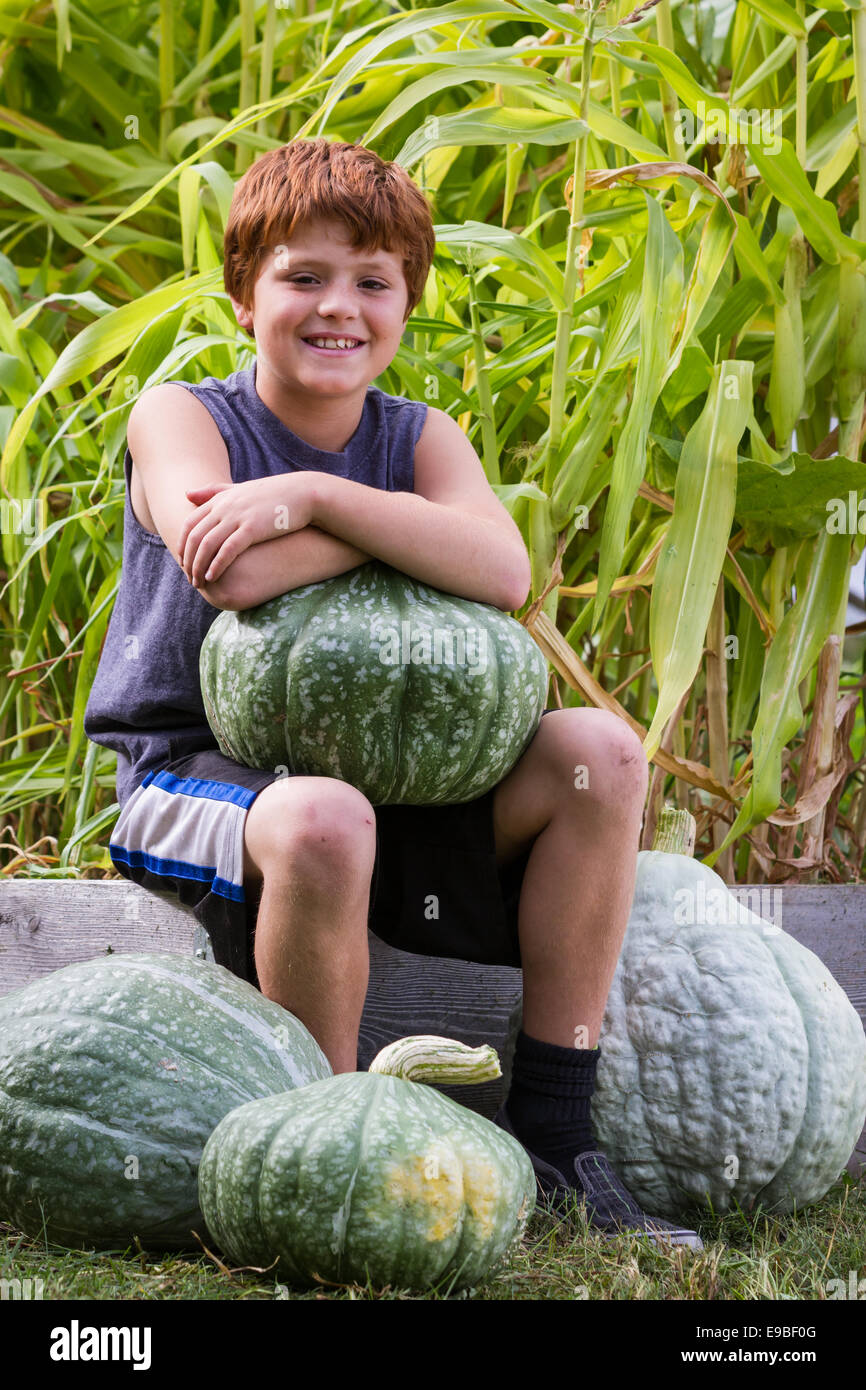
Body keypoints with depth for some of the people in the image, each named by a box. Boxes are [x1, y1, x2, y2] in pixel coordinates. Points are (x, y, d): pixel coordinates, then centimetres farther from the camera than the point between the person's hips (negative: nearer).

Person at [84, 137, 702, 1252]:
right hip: (198, 774, -5)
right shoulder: (178, 416, -3)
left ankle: (550, 1134, -10)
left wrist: (313, 498, -26)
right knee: (321, 822, -39)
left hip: (380, 772, 5)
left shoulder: (422, 438, 7)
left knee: (598, 753, -15)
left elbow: (501, 573, -17)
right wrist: (411, 528, -14)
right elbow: (232, 577, -25)